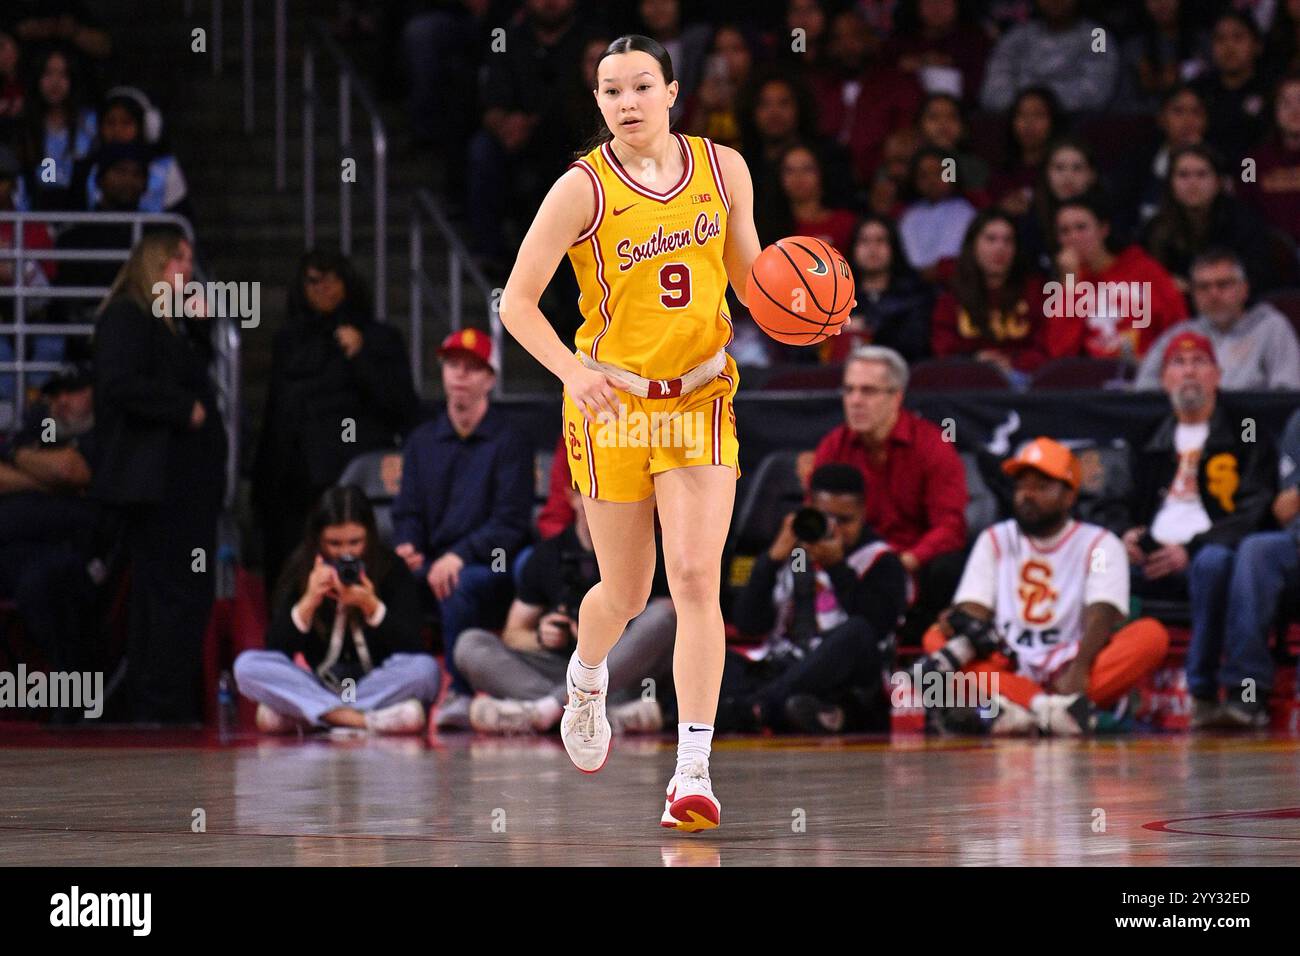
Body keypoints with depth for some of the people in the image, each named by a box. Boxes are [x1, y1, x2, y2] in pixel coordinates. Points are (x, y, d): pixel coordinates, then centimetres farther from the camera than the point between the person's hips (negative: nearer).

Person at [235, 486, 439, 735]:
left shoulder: (391, 569, -3)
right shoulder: (299, 571, 1)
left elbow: (411, 648, -11)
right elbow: (276, 651, -6)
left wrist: (371, 606, -24)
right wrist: (309, 602, -21)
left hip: (378, 683, -1)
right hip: (319, 685, 1)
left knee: (425, 668, -32)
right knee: (247, 665, -22)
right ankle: (365, 720, -34)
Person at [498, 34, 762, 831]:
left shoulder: (723, 169, 0)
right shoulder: (584, 189, -10)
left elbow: (747, 277, 12)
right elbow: (517, 301, -10)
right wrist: (572, 372, -26)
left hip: (701, 399, 1)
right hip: (613, 402, -1)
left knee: (696, 579, -13)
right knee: (627, 594, 9)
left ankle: (694, 774, -15)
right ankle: (586, 679, 46)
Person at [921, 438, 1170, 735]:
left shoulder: (1099, 544, 4)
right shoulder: (995, 541, 14)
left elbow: (1102, 618, -12)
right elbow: (974, 611, 3)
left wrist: (1078, 669, -31)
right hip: (1009, 670, 2)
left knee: (1152, 634, -27)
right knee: (936, 638, -21)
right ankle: (1046, 706, -45)